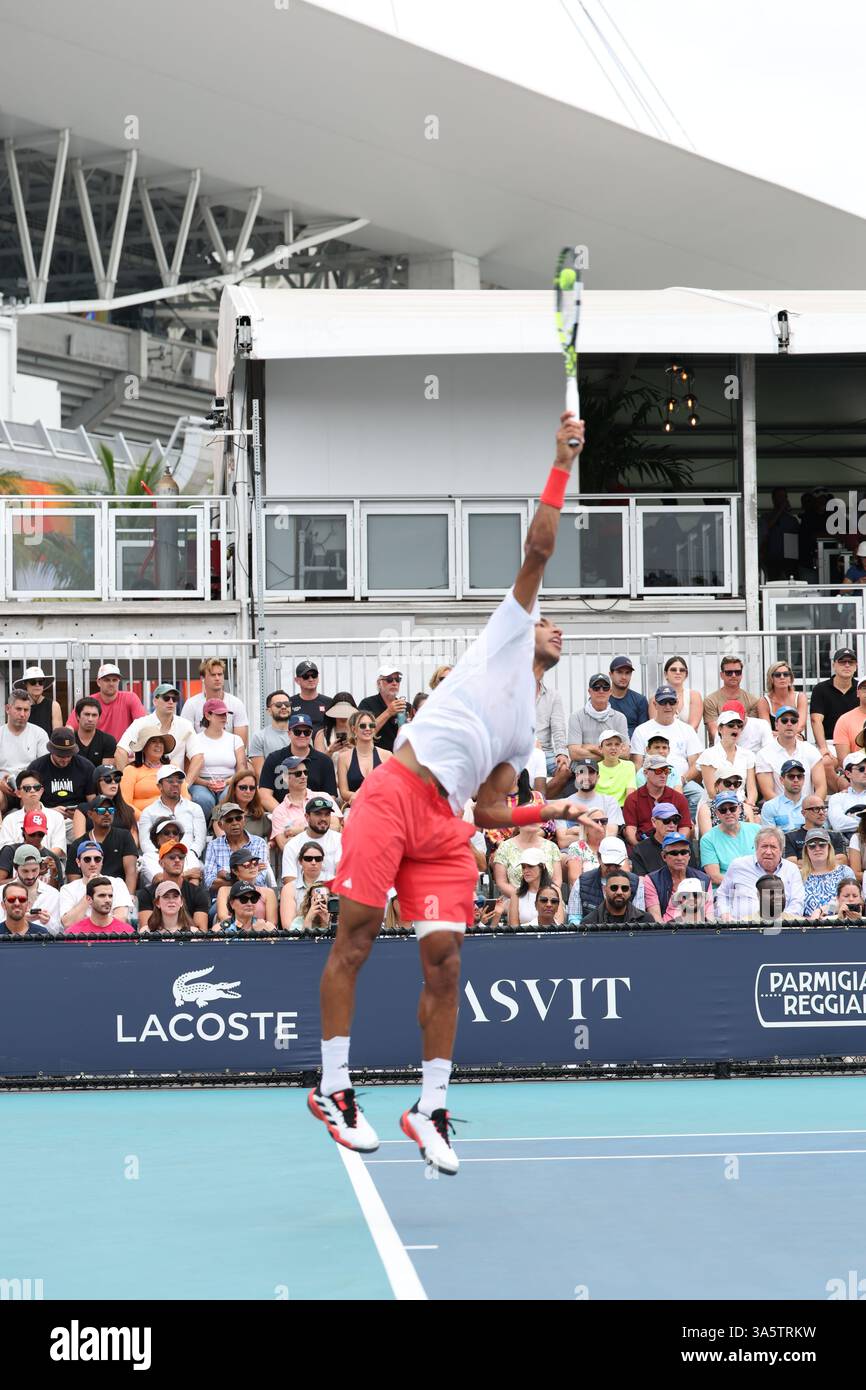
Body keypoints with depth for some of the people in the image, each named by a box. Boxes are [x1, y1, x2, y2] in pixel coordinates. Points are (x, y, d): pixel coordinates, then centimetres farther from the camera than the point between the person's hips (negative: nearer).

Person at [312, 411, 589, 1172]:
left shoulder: (526, 732, 29)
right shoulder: (507, 634, 16)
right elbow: (539, 549, 7)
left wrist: (552, 812, 12)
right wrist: (562, 465, 7)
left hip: (445, 825, 6)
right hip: (395, 792, -6)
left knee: (445, 957, -4)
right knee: (356, 934, -9)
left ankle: (430, 1109, 3)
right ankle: (333, 1089, -3)